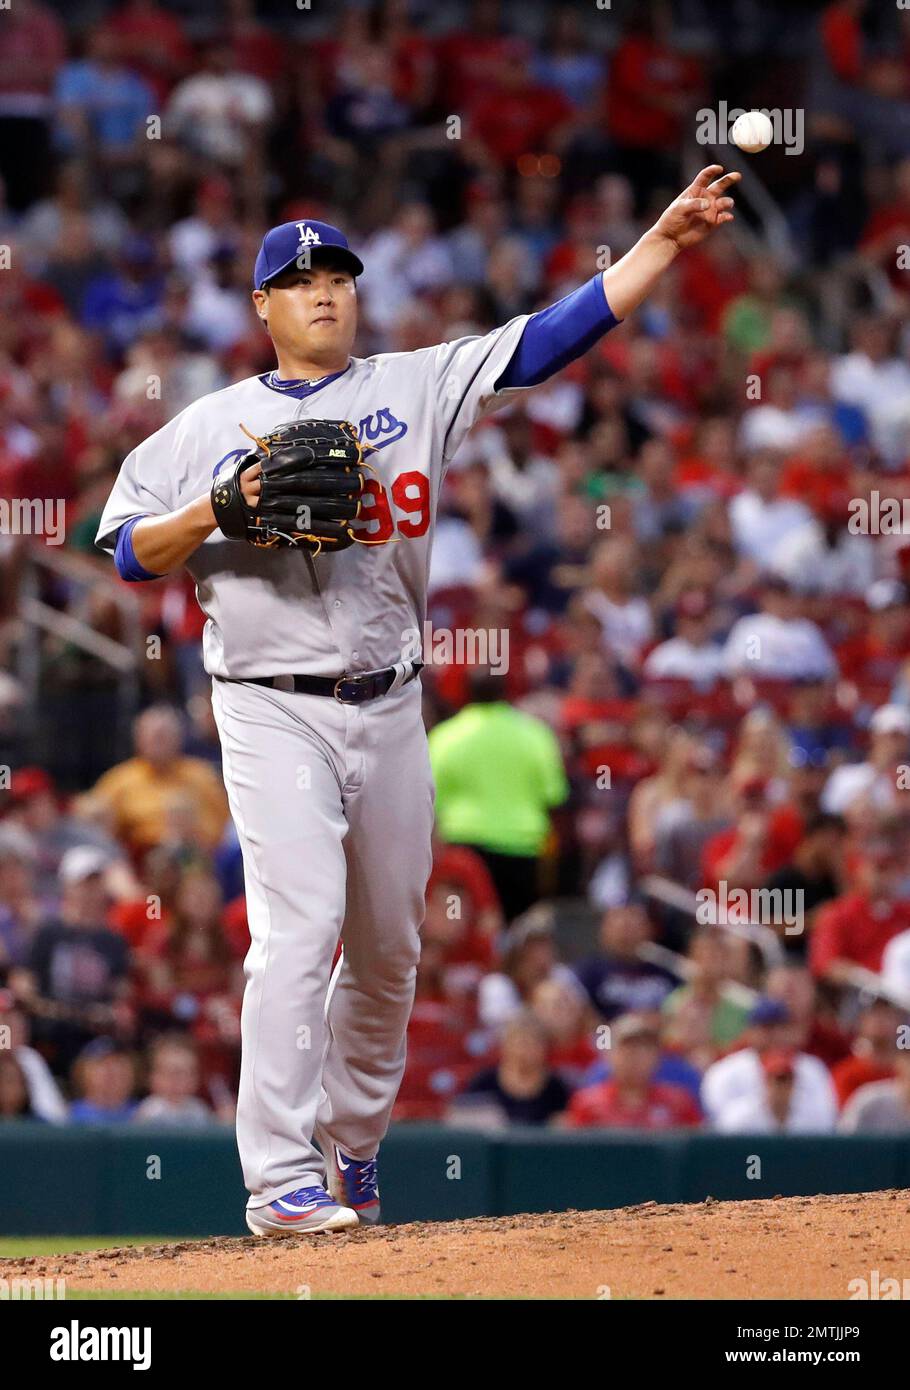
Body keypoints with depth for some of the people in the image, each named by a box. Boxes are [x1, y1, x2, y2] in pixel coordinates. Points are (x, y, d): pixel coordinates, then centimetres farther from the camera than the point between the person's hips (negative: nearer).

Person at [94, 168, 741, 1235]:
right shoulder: (211, 427, 6)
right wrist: (219, 509, -13)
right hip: (273, 712, -3)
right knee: (299, 925, -16)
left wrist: (664, 241, -8)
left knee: (387, 947, 10)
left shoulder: (420, 388, 8)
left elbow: (554, 335, 1)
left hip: (389, 707, 3)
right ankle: (280, 1180, -19)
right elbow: (127, 550, 4)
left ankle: (350, 1151, 29)